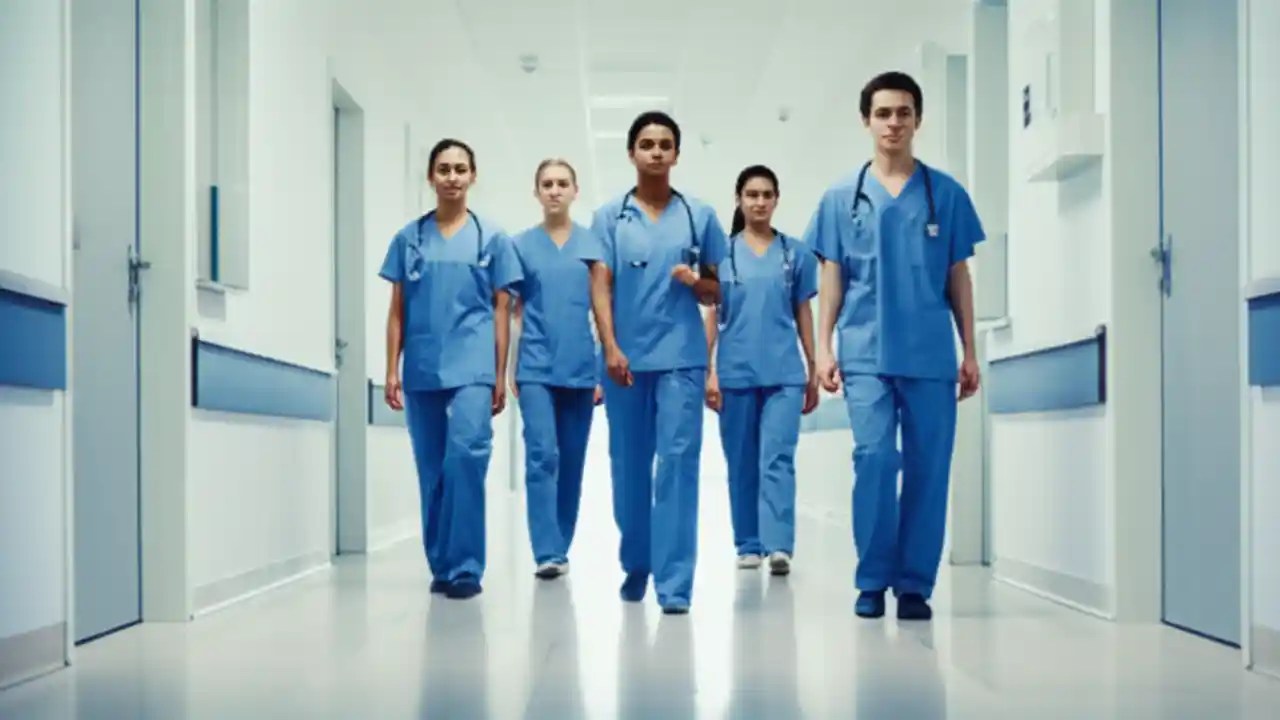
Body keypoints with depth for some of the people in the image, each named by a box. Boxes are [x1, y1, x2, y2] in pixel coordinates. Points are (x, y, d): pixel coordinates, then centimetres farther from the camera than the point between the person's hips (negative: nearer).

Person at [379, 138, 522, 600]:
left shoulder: (492, 238, 6)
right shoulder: (408, 238, 10)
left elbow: (501, 309, 6)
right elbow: (397, 310, 10)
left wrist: (500, 375, 2)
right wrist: (391, 370, 3)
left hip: (471, 368, -2)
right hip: (421, 371, 3)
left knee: (466, 457, -16)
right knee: (431, 471, 8)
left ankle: (465, 567, -10)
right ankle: (441, 566, 17)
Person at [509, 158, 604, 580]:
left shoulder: (594, 244, 5)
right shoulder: (522, 245, 4)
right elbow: (514, 311, 6)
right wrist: (508, 368, 3)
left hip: (581, 367, 2)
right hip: (536, 367, -1)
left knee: (572, 462, 8)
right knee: (542, 455, -11)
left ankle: (561, 547, 19)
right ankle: (546, 552, -11)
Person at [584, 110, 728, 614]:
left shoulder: (699, 215, 7)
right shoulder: (609, 216, 6)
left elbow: (717, 292, 12)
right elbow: (600, 287, 0)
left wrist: (695, 282, -11)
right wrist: (611, 349, -12)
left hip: (681, 357, -1)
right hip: (627, 357, 1)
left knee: (677, 462, -8)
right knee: (629, 465, 9)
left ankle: (674, 582, -8)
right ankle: (635, 566, 26)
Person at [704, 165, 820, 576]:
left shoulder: (795, 253, 6)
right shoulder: (721, 253, 4)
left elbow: (804, 316, 10)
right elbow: (711, 315, 5)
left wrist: (813, 371, 9)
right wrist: (707, 371, -1)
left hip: (784, 373, -1)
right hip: (736, 373, 1)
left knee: (778, 459, -11)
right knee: (742, 462, 7)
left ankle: (779, 546, -17)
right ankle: (748, 545, 17)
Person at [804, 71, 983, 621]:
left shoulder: (946, 193, 8)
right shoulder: (842, 197, 8)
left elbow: (958, 277, 10)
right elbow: (832, 277, 9)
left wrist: (970, 352, 7)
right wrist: (823, 347, 1)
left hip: (932, 355, 1)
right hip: (866, 353, -1)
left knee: (928, 467, 1)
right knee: (874, 458, -10)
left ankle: (915, 584, 10)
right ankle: (871, 580, 3)